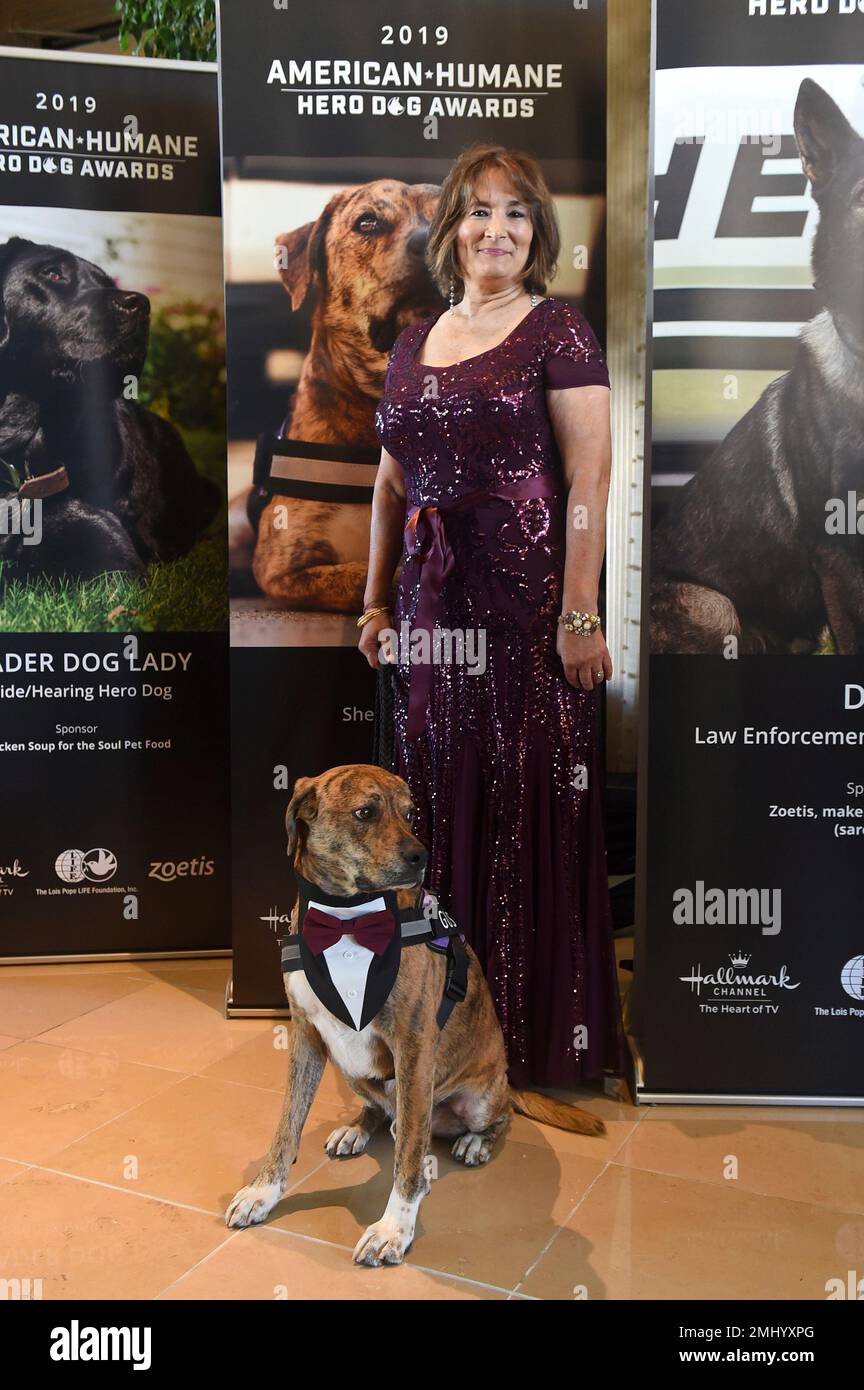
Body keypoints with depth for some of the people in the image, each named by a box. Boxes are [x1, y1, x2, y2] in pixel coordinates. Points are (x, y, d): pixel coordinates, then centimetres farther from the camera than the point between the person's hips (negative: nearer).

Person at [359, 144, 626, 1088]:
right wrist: (376, 601, 13)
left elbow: (589, 481, -10)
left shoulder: (558, 331, -2)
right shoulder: (414, 344, 15)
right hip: (432, 609, 6)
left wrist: (579, 616, -17)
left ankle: (542, 1033, 17)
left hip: (526, 603, -5)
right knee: (440, 801, 11)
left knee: (532, 807, 1)